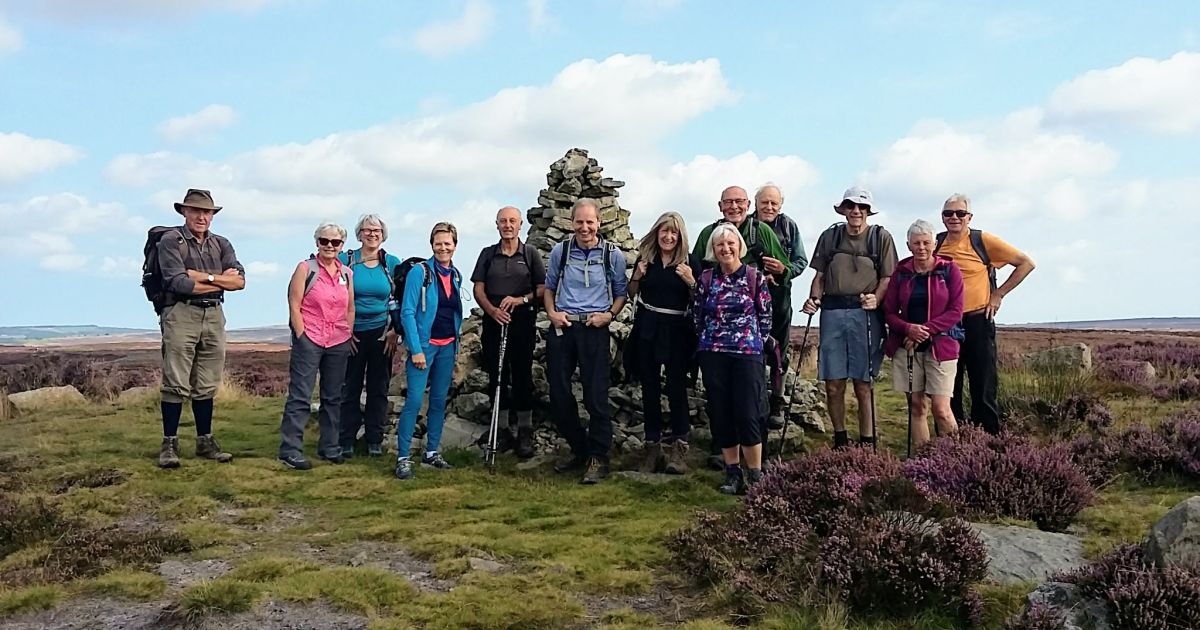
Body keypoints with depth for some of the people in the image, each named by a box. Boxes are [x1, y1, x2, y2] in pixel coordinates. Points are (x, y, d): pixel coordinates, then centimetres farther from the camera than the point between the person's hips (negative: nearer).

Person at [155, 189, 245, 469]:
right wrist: (221, 281, -5)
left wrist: (205, 276, -11)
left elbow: (240, 281, 1)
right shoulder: (171, 241, -1)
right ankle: (169, 444, 3)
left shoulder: (221, 244, 14)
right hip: (181, 314, -5)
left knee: (206, 385, 10)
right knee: (176, 384, -4)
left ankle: (205, 442, 18)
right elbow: (179, 283, -14)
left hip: (214, 316, 5)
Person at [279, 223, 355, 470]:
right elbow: (294, 306, -6)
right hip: (309, 340, -5)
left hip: (338, 343, 5)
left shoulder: (347, 273, 9)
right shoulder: (306, 268, -4)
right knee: (300, 397, -5)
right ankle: (290, 450, -1)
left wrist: (348, 336, 9)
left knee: (333, 397, 11)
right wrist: (302, 337, -9)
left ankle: (329, 447, 22)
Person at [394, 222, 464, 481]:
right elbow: (407, 312, -11)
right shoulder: (420, 272, -9)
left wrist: (456, 348, 13)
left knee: (439, 401, 10)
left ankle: (431, 453, 20)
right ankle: (403, 457, -3)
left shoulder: (456, 275, 9)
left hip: (447, 347, 6)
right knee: (415, 400, -9)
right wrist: (416, 350, -16)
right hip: (424, 345, -6)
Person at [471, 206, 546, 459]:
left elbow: (543, 288, 3)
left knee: (522, 377, 0)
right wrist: (492, 310, -11)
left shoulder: (531, 254, 6)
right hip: (493, 322, 2)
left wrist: (521, 299, -14)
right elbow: (478, 288, 7)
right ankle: (502, 430, 15)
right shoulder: (488, 254, 11)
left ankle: (525, 433, 9)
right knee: (496, 377, 5)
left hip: (523, 322, -2)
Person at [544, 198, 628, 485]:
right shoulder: (560, 251, 6)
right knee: (558, 392, 6)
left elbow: (621, 292, 8)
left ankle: (598, 457, 8)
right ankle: (578, 447, 25)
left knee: (596, 394, -4)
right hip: (562, 326, 3)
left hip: (595, 329, -3)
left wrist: (609, 314, -9)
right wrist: (551, 312, 0)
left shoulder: (613, 254, 1)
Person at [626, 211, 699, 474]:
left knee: (676, 387, -3)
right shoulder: (645, 258, 5)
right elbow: (631, 295, 13)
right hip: (647, 328, 3)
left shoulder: (690, 262, -1)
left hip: (677, 330, -3)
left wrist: (691, 282, -16)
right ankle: (652, 446, 14)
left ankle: (678, 447, 5)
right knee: (650, 388, 7)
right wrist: (637, 276, -4)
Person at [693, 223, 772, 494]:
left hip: (748, 353, -3)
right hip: (713, 355, 3)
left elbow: (765, 316, 5)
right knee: (720, 414, 6)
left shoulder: (755, 277, 0)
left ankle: (755, 475, 8)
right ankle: (732, 472, 19)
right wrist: (711, 338, 12)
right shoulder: (706, 278, 7)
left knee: (748, 415, -5)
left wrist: (756, 341, 5)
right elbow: (697, 315, 14)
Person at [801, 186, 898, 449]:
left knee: (863, 385, -2)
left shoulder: (881, 237, 6)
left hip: (865, 313, -2)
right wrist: (813, 298, 0)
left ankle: (867, 443, 8)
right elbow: (820, 275, 17)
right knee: (833, 385, 3)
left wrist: (876, 299, -15)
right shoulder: (830, 236, 14)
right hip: (832, 311, 3)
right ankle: (840, 440, 19)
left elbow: (888, 277, 3)